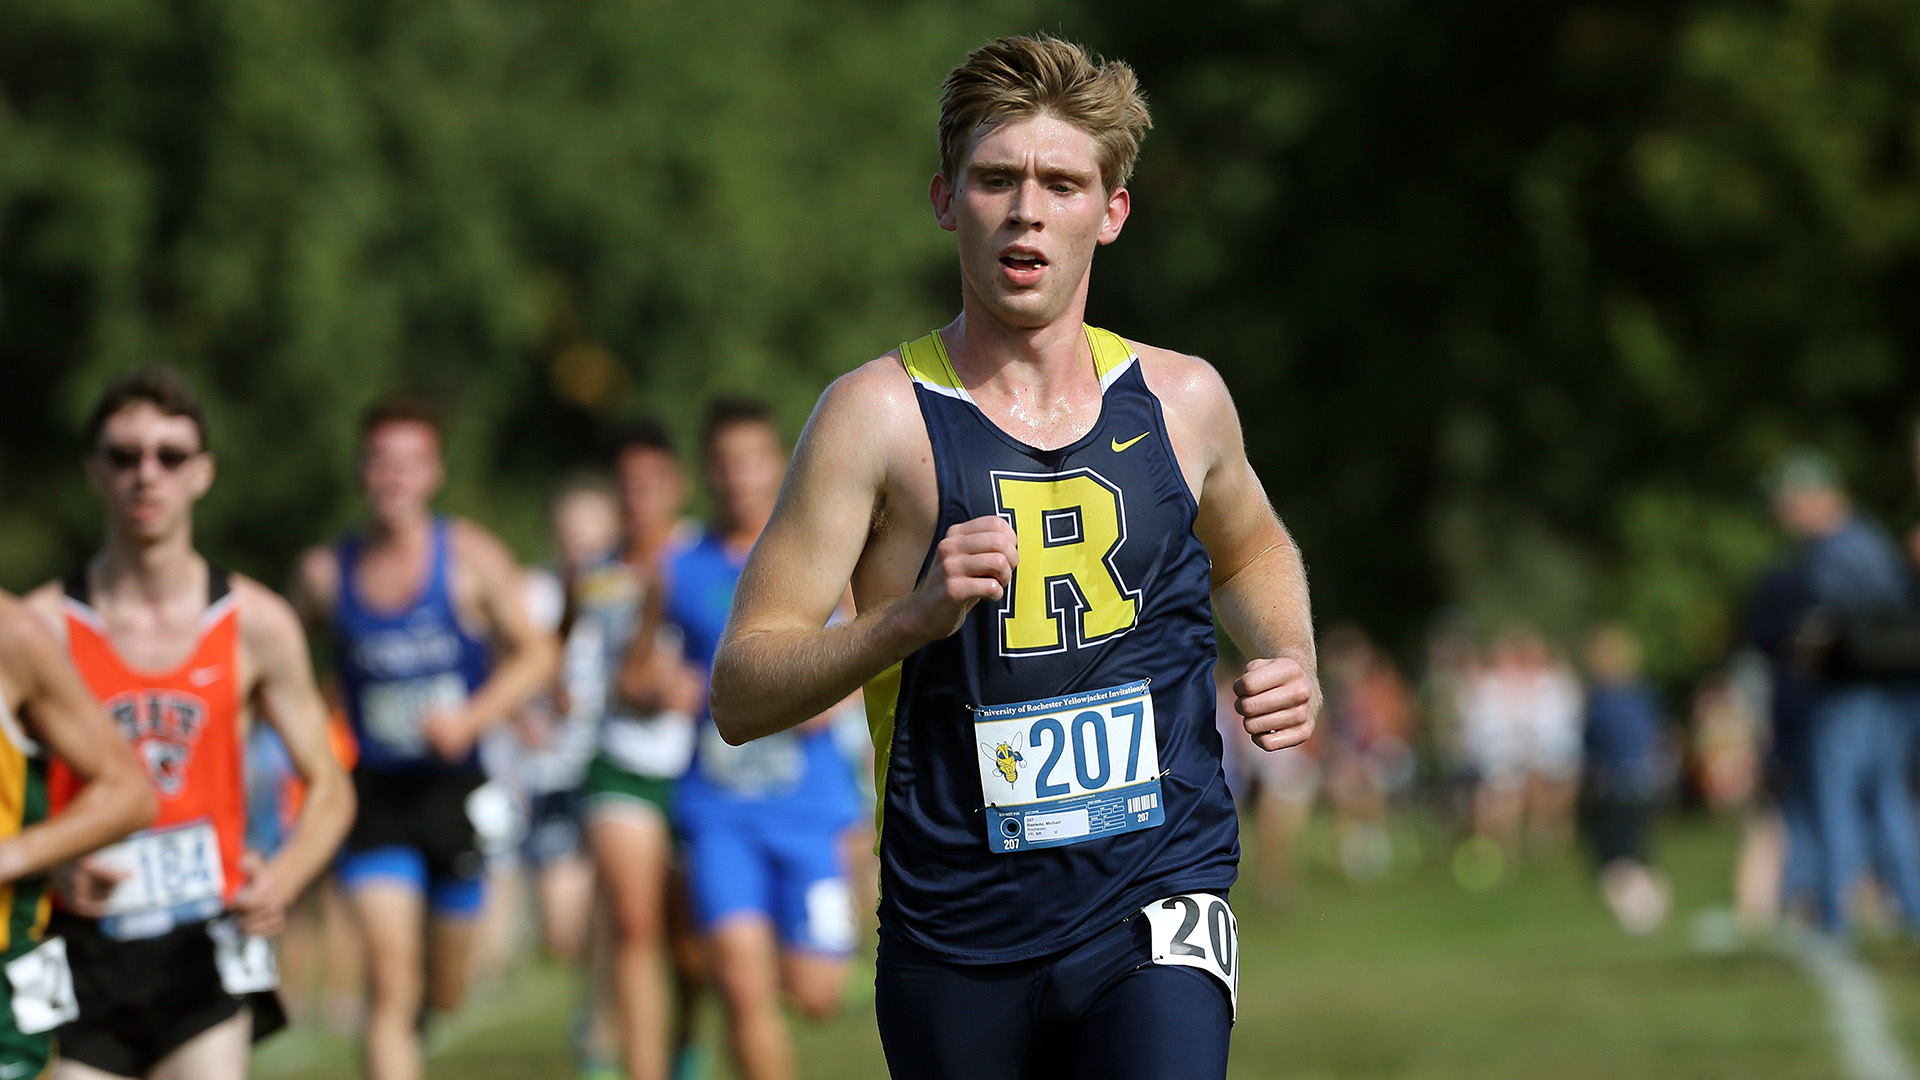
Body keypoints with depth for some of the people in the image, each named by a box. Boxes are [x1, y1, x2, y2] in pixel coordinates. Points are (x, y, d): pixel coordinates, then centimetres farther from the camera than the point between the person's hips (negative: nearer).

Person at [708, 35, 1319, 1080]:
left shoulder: (1180, 399, 7)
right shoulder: (882, 414, -5)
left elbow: (1248, 547, 31)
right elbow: (740, 693, -10)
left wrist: (1289, 661, 11)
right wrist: (911, 617, -25)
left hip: (1155, 913, 1)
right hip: (956, 935, -1)